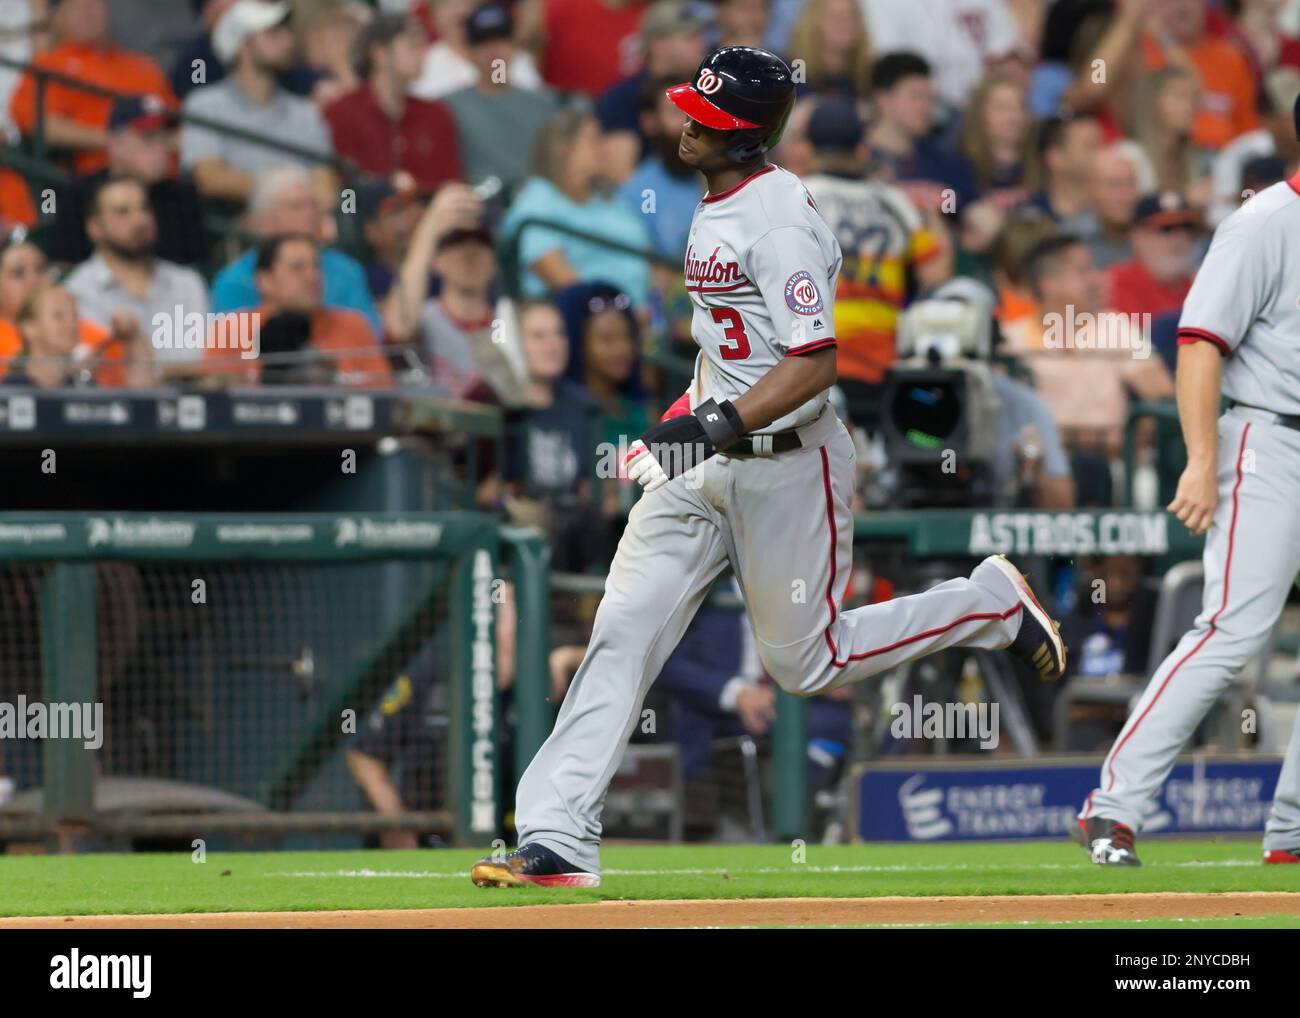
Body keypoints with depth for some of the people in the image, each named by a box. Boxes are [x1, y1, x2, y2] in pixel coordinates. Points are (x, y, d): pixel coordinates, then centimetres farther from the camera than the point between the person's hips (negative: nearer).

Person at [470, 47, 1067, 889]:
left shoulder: (777, 223, -20)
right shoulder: (719, 206, 10)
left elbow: (814, 364, -26)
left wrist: (719, 424, -33)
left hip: (786, 463, -8)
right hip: (703, 469, 8)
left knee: (805, 662, 3)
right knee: (623, 632, -4)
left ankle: (992, 604, 23)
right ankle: (557, 841, -9)